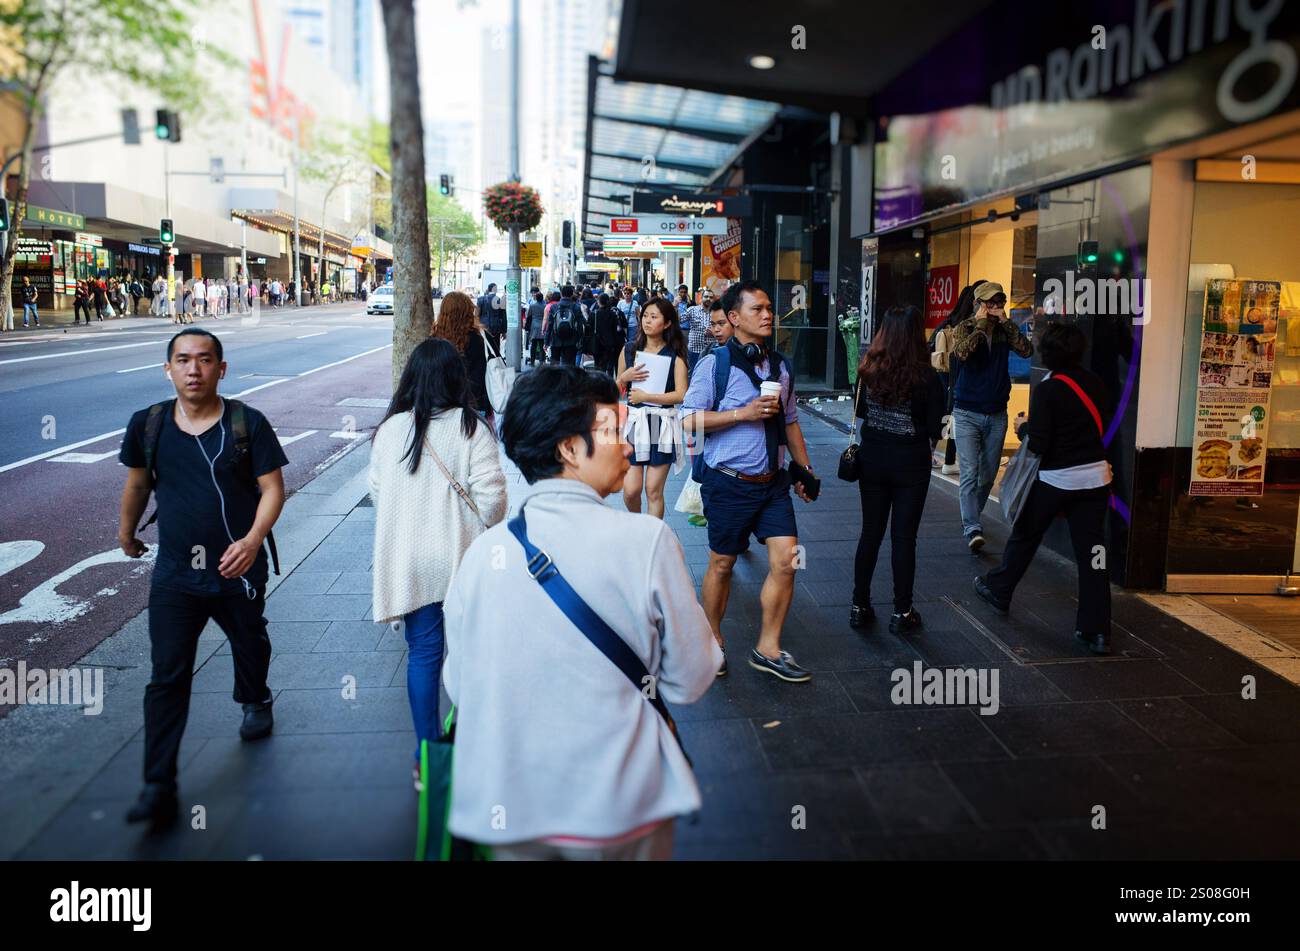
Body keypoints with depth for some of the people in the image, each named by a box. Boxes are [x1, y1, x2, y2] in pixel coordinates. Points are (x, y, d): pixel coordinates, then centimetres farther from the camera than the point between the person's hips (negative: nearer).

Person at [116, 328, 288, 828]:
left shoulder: (248, 424, -11)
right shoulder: (148, 425, -3)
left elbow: (273, 488, -13)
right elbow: (137, 483, 14)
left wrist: (252, 539, -28)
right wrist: (127, 530, 27)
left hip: (238, 569, -1)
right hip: (174, 574, 1)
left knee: (250, 645, 22)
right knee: (167, 678, -2)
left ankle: (255, 702, 54)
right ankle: (159, 787, 2)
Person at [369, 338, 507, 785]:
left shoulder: (389, 429, -4)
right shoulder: (471, 429, -13)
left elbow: (377, 491, 5)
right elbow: (491, 496, -15)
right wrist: (484, 530, 6)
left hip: (407, 560, 2)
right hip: (460, 558, -2)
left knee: (422, 653, 11)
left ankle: (426, 756, 18)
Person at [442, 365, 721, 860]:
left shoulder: (482, 552, -10)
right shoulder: (647, 540, -18)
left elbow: (460, 687, -1)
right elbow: (690, 680, -11)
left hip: (505, 807, 2)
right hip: (618, 807, -2)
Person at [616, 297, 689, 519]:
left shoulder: (674, 356, -1)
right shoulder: (629, 350, 8)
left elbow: (682, 395, -11)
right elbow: (616, 389, 17)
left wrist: (645, 396, -11)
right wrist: (624, 377, -5)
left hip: (661, 426, -2)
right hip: (634, 423, 2)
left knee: (654, 491, 2)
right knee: (630, 490, -2)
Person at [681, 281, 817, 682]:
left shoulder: (780, 366, 11)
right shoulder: (714, 364, -8)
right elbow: (691, 419, -13)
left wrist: (805, 469, 15)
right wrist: (744, 412, -19)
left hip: (773, 482, 5)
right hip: (729, 483, -5)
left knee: (785, 560, -2)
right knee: (722, 563, 7)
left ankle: (767, 648, 14)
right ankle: (712, 640, 29)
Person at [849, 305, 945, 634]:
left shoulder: (868, 369, -7)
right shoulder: (926, 377, -16)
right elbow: (935, 428, -9)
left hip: (872, 459, 3)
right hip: (911, 464, -3)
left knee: (870, 532, 13)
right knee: (903, 537, 7)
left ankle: (859, 606, 20)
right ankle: (902, 612, 15)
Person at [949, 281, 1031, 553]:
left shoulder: (1005, 330, 6)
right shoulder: (964, 328, -2)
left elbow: (1026, 350, -10)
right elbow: (963, 352, -23)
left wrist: (1006, 322, -11)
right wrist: (981, 323, -15)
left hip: (997, 414, 4)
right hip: (967, 413, -4)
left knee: (988, 476, 11)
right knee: (970, 474, -13)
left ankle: (969, 519, 30)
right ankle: (973, 530, -18)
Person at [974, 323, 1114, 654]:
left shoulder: (1047, 389, -13)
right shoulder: (1095, 383, 4)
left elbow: (1037, 443, -16)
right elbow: (1102, 423, 11)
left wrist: (1023, 427, 3)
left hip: (1055, 478, -4)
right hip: (1095, 475, 5)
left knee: (1024, 536, 16)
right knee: (1092, 551, 4)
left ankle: (998, 590, 35)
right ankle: (1097, 631, 5)